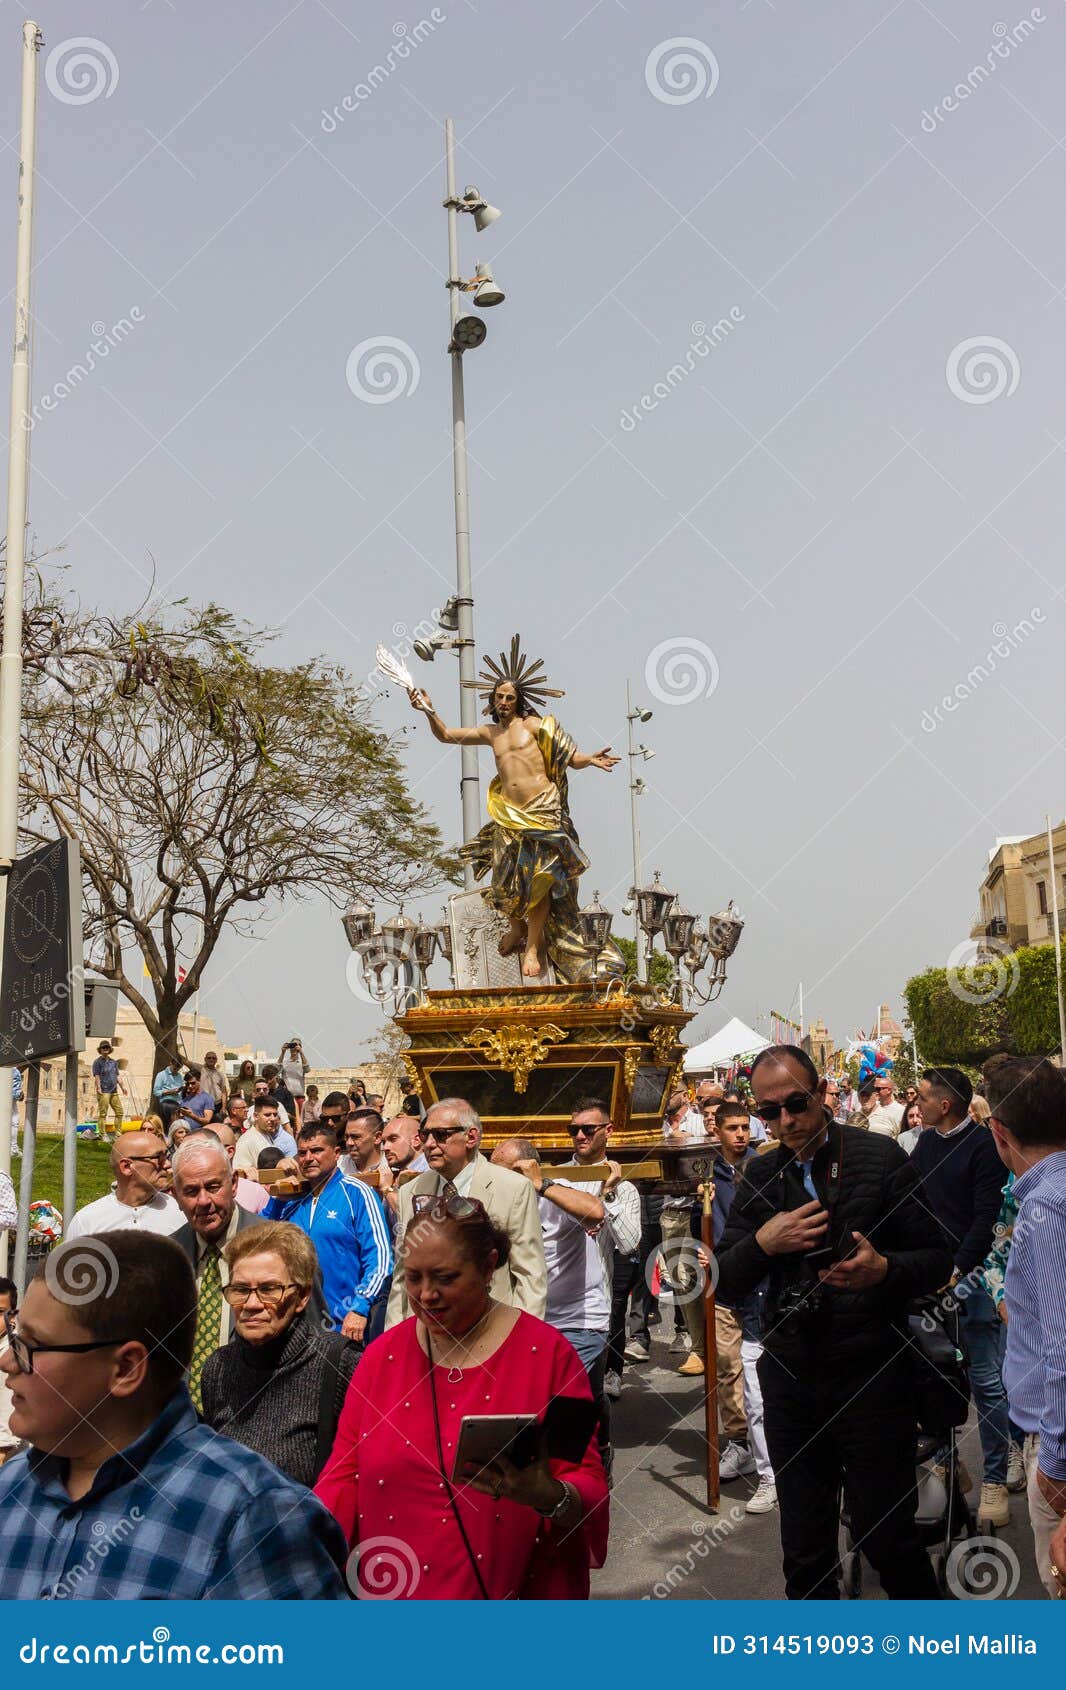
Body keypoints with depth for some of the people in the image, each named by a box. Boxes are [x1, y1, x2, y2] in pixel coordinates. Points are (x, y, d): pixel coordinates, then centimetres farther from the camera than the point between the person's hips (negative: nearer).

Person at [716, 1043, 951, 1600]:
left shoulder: (881, 1157, -4)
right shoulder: (760, 1177, 6)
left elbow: (937, 1262, -2)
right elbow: (725, 1286, 5)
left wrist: (884, 1269, -22)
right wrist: (763, 1242, -14)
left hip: (873, 1380, -3)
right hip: (790, 1382, 3)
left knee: (886, 1536, 6)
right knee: (805, 1551, 13)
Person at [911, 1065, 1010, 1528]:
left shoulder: (983, 1145, -9)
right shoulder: (926, 1143, 10)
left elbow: (988, 1217, -13)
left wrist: (958, 1269, -17)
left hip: (971, 1277, -6)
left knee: (987, 1381, -1)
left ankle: (995, 1477, 8)